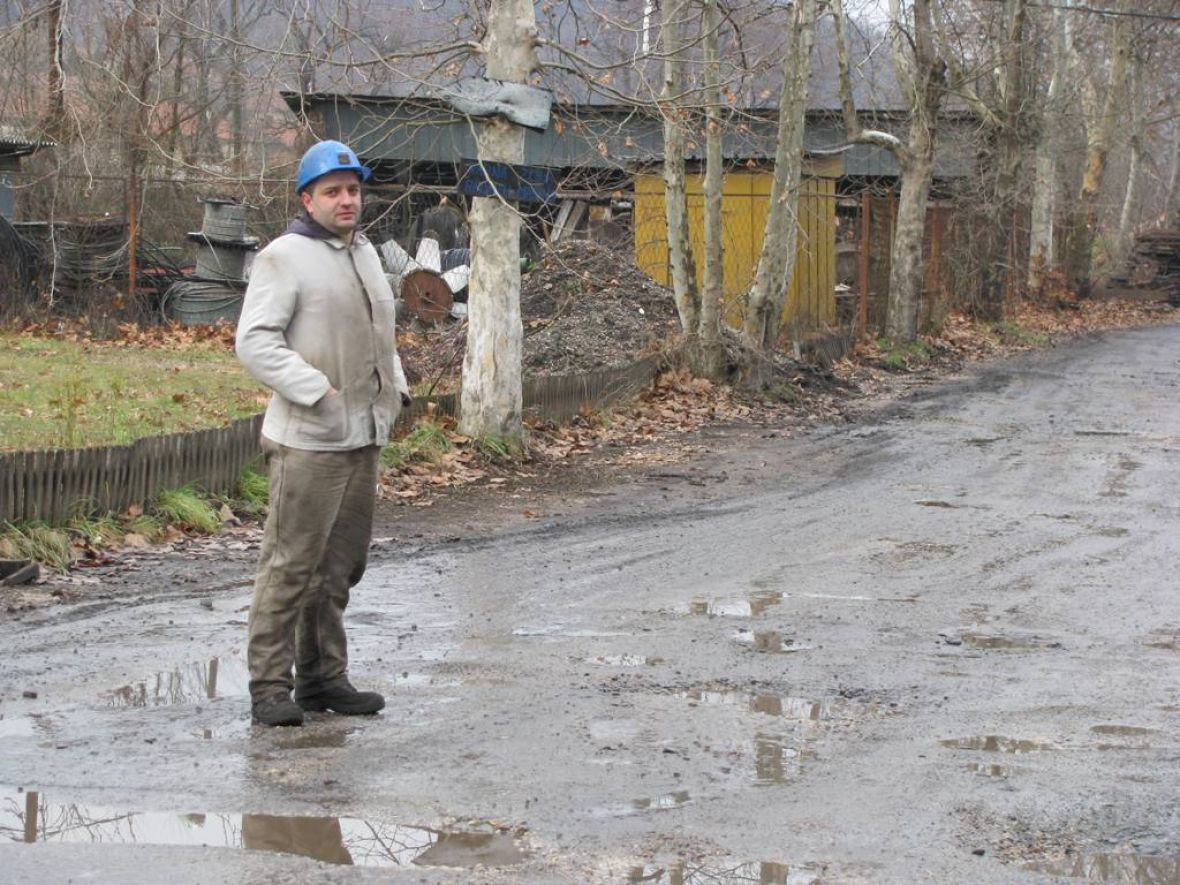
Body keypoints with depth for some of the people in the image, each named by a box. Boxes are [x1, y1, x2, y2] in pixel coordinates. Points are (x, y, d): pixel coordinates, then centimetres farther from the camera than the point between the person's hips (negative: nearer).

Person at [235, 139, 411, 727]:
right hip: (308, 440, -8)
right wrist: (317, 391, -22)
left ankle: (323, 678, 23)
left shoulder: (365, 253, 17)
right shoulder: (285, 257, -9)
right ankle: (270, 687, -3)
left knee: (340, 566, 13)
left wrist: (395, 386, 14)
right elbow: (254, 341, -16)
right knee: (290, 564, -8)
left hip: (364, 437, 8)